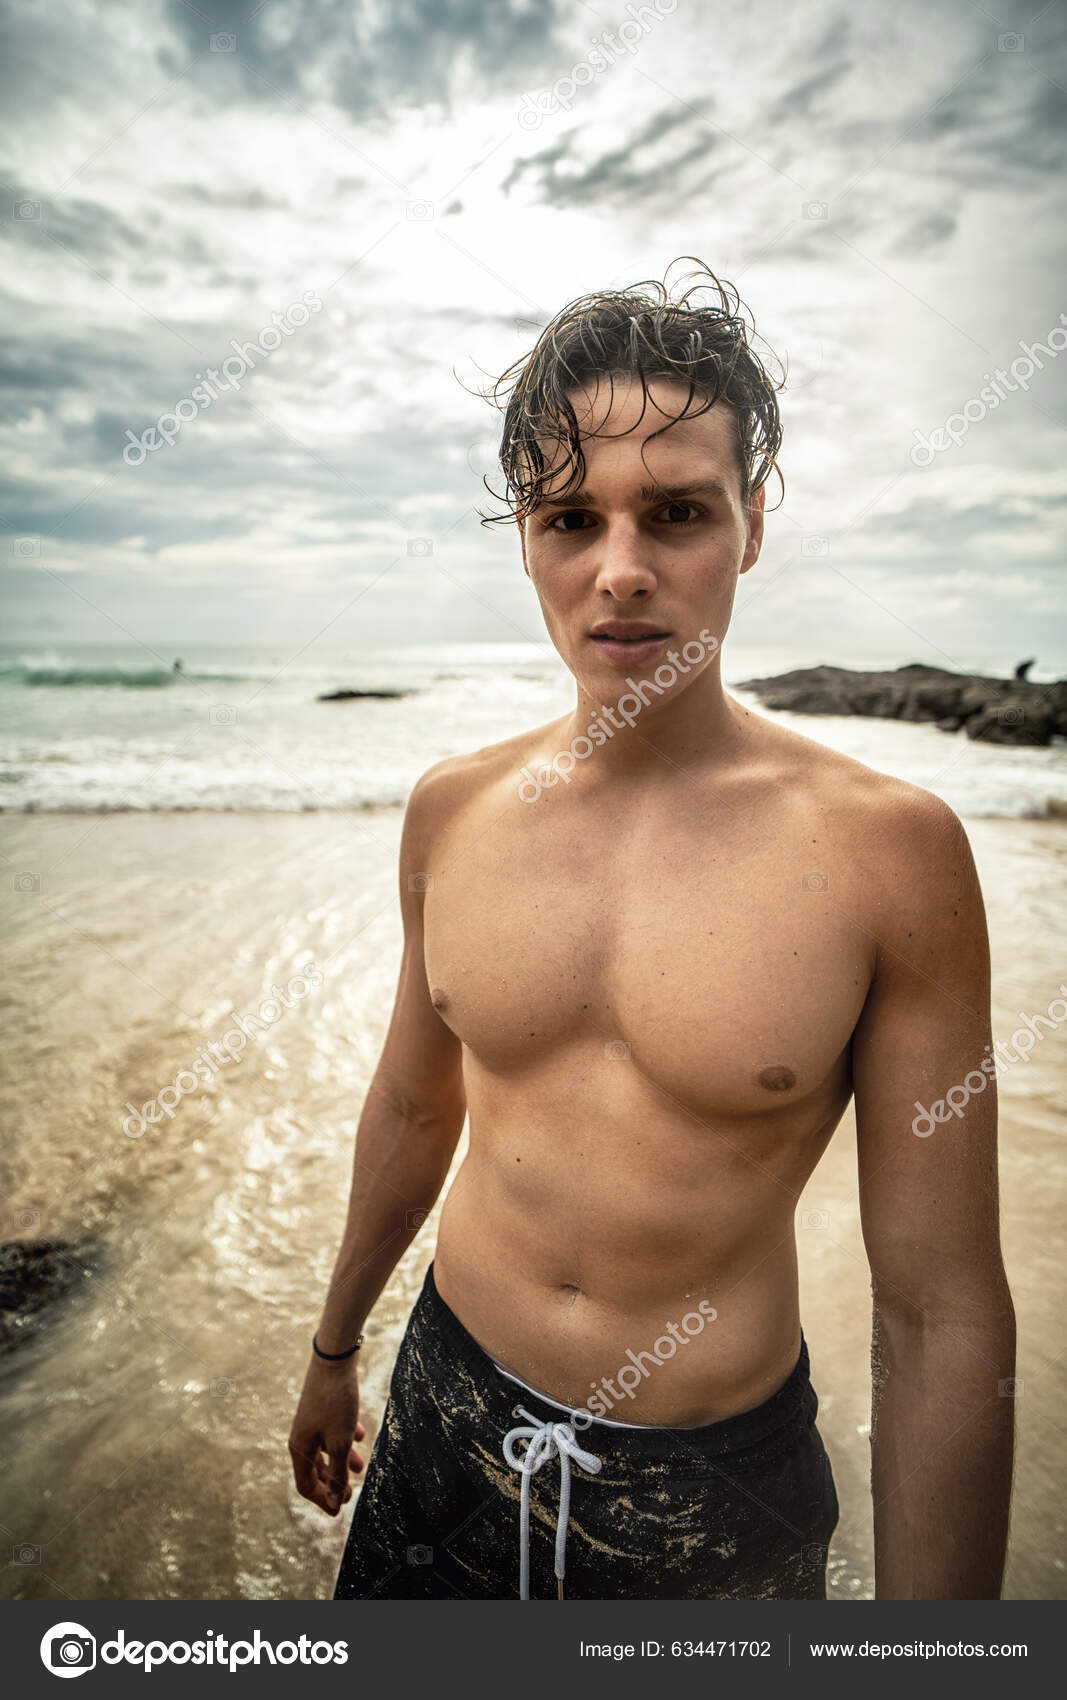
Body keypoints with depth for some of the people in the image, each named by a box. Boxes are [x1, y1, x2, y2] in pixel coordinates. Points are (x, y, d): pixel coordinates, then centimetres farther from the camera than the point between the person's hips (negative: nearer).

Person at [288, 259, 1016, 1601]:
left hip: (717, 1491, -3)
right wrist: (333, 1350, 17)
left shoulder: (888, 849, -20)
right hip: (448, 1416, 4)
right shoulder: (454, 810, -8)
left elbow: (942, 1314, -14)